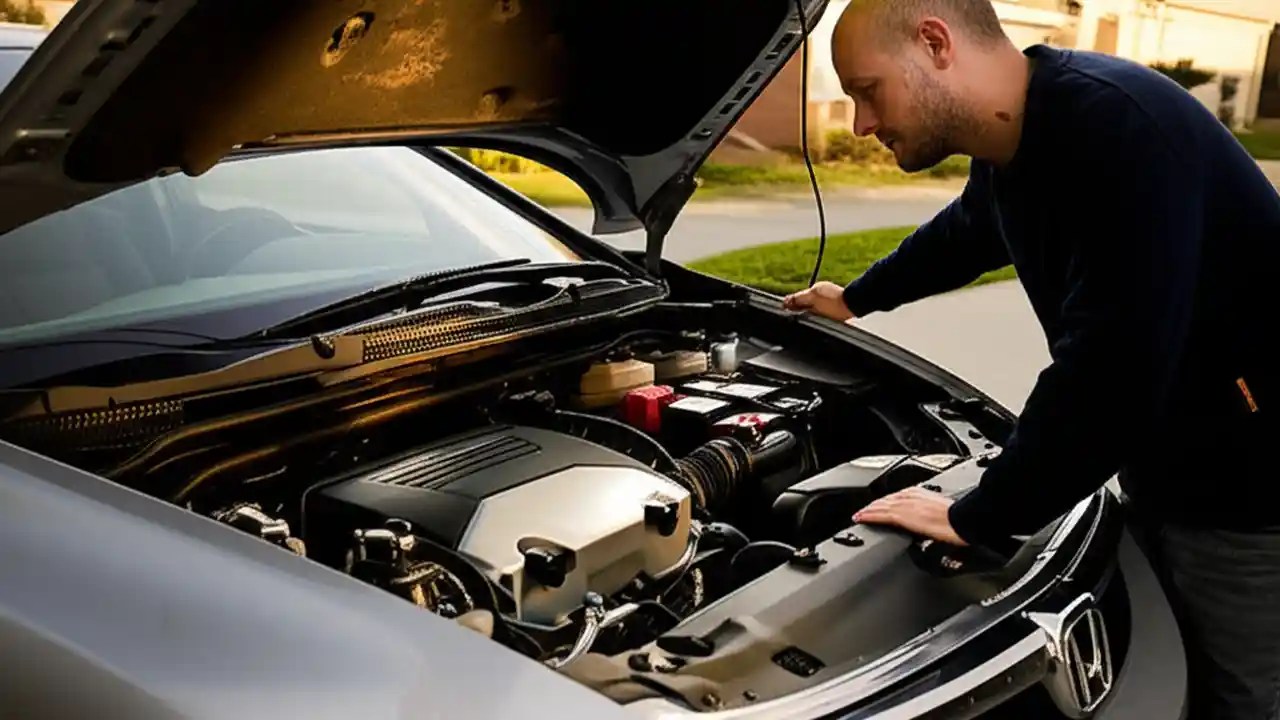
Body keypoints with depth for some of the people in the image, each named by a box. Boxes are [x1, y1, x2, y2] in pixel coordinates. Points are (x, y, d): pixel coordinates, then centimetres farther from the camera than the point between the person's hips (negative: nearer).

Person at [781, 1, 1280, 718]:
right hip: (1163, 473, 8)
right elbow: (964, 234, 26)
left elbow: (1106, 374, -34)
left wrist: (977, 517, -22)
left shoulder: (1116, 127, -29)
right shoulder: (1013, 143, 2)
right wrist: (857, 298, 40)